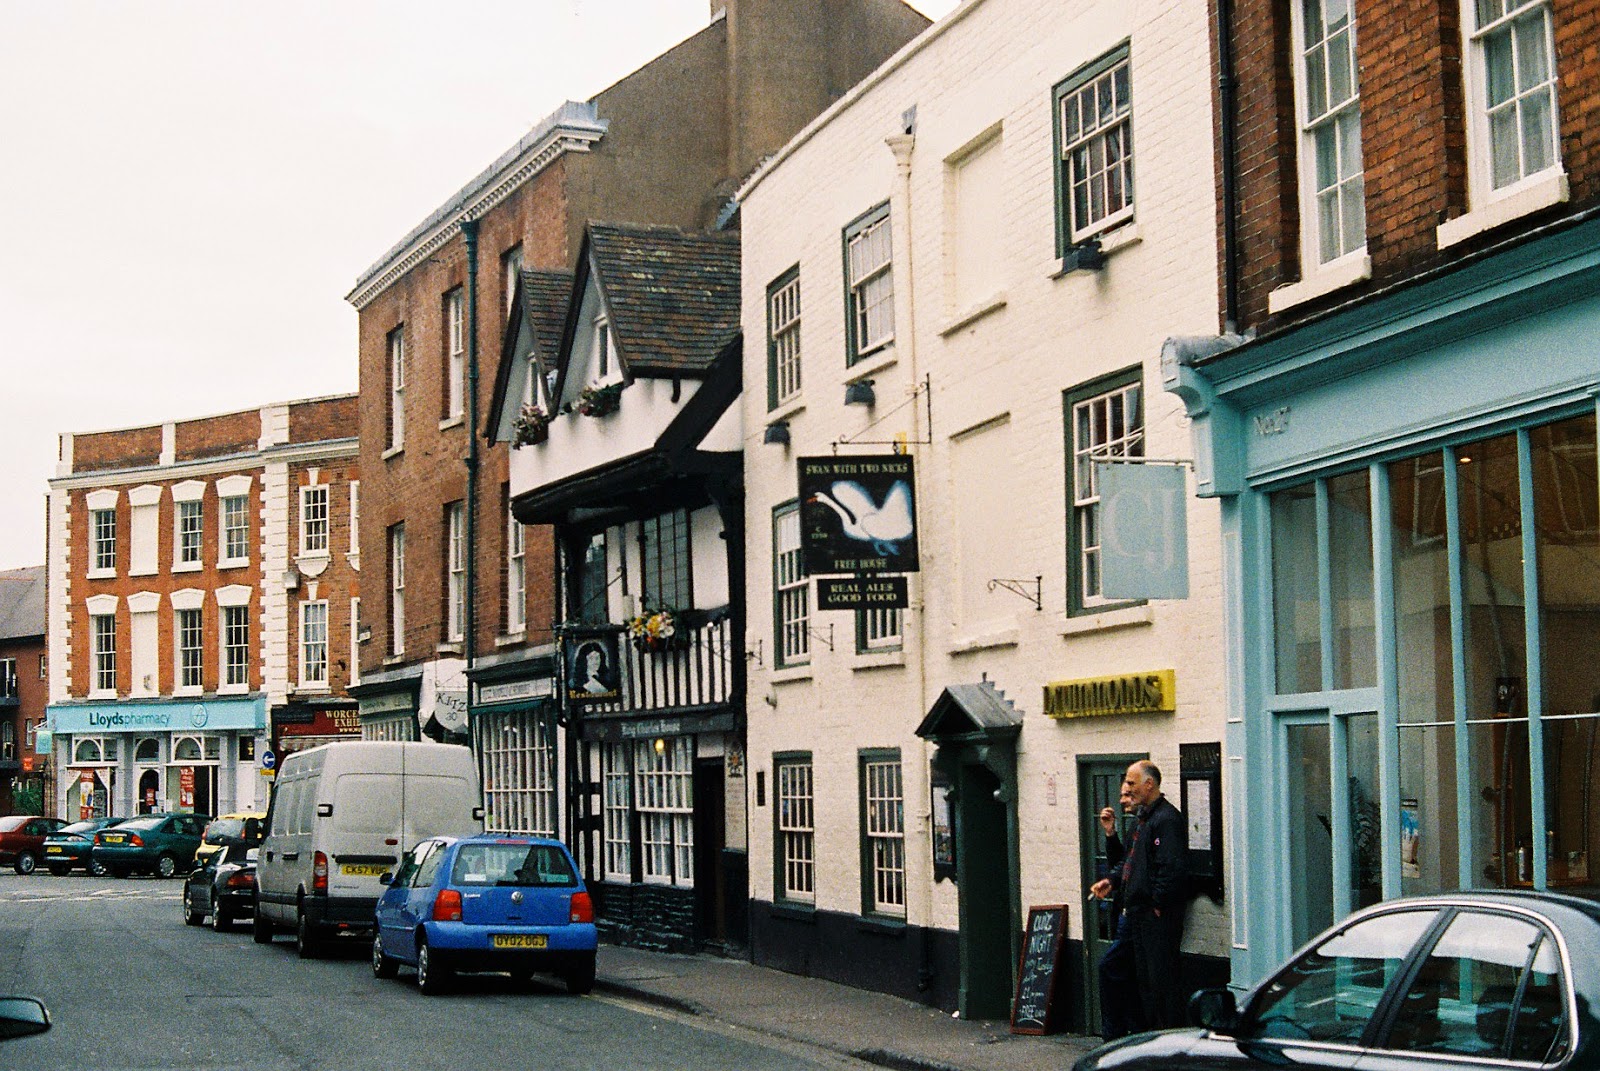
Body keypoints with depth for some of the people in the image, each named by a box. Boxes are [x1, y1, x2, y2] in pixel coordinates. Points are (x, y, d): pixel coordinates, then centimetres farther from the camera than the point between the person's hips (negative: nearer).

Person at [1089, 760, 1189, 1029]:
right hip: (1139, 913, 11)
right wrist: (1112, 880, 11)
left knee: (1162, 977, -7)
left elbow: (1172, 868, -24)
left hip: (1158, 916, -11)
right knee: (1145, 977, 15)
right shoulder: (1144, 818, 17)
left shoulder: (1167, 819, -16)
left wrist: (1158, 903, -20)